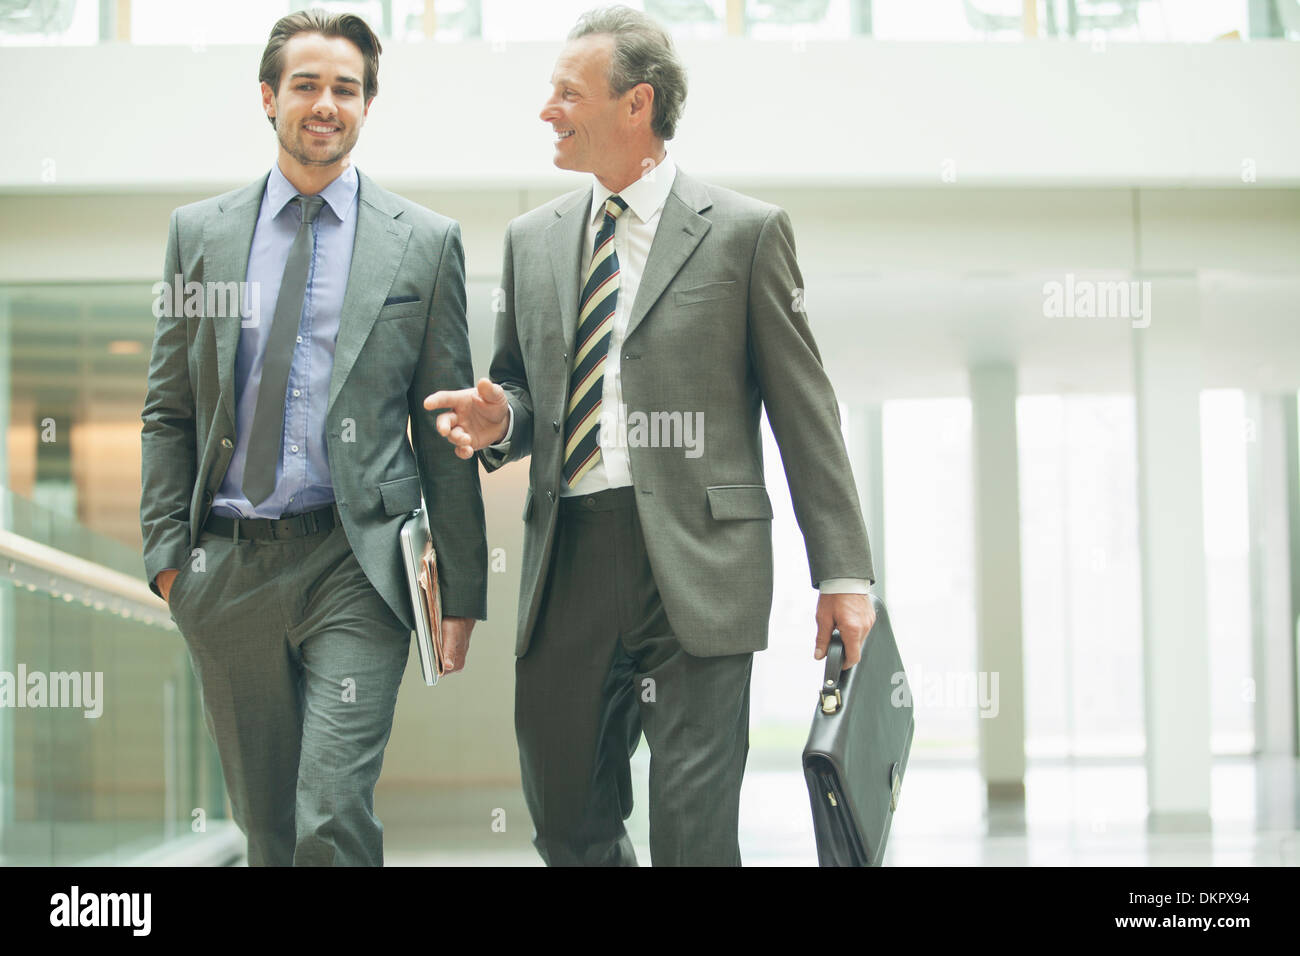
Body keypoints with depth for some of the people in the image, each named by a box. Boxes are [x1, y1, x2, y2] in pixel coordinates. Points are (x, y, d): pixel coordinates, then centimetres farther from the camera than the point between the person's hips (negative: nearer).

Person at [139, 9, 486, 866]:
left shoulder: (424, 242, 4)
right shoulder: (199, 233, 10)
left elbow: (446, 430, 4)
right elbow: (169, 411, 11)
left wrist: (461, 588, 2)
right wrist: (167, 553, 1)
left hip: (357, 564, -3)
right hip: (229, 567, 3)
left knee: (334, 821, -14)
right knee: (266, 826, 11)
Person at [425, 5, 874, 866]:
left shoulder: (744, 232, 1)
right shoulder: (533, 240, 15)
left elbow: (804, 410, 1)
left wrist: (843, 571, -3)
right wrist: (497, 419, -2)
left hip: (695, 569, -5)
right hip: (565, 568, 5)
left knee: (693, 835, -7)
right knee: (567, 826, 10)